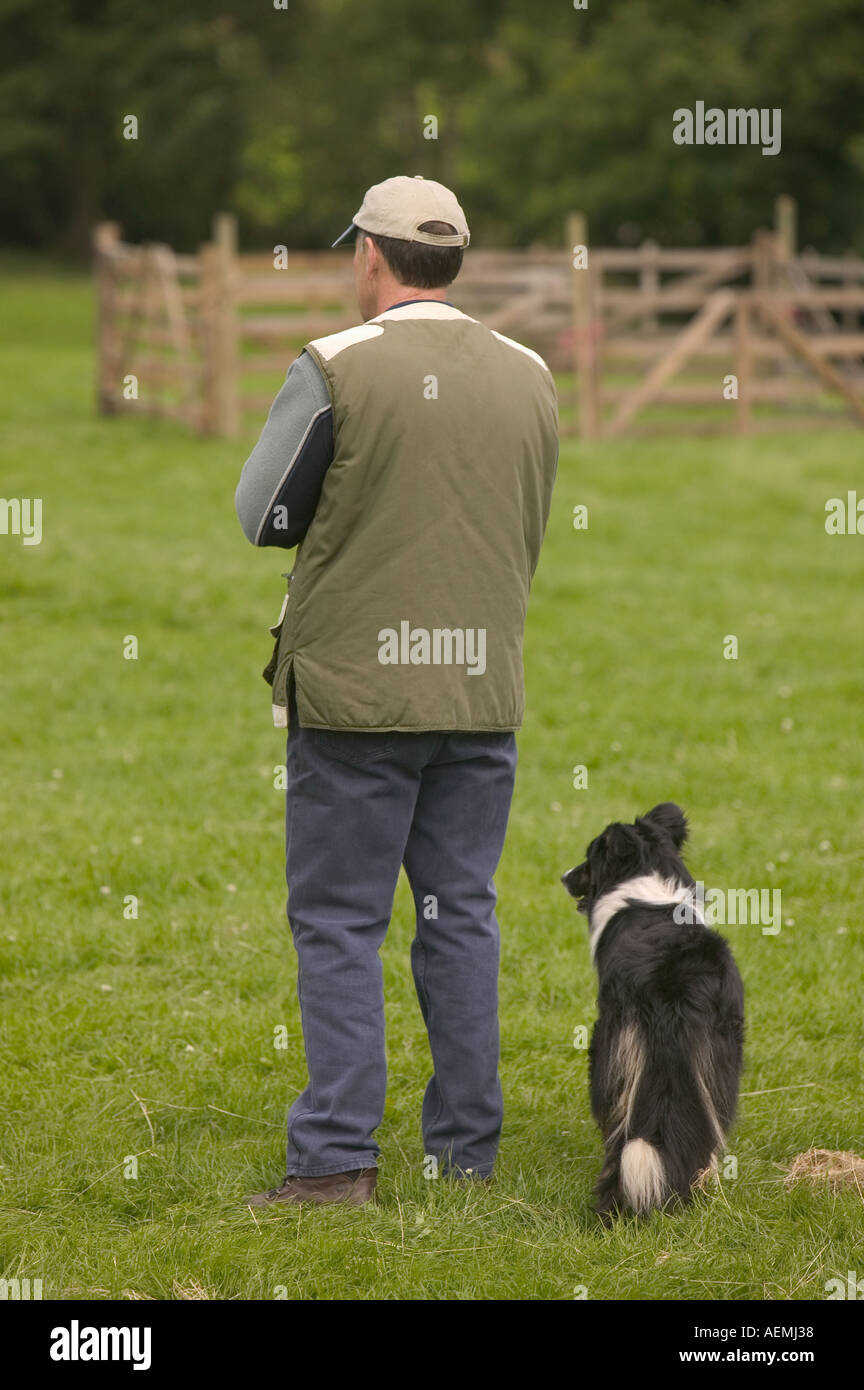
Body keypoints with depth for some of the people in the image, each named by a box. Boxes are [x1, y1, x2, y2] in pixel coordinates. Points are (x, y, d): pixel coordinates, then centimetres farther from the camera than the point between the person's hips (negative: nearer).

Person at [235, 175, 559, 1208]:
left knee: (339, 925, 1)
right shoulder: (528, 376, 5)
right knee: (460, 916, 11)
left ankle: (338, 1159, -3)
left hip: (354, 693, -4)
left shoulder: (335, 368, -11)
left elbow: (262, 518, -3)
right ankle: (466, 1149, 14)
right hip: (482, 690, 4)